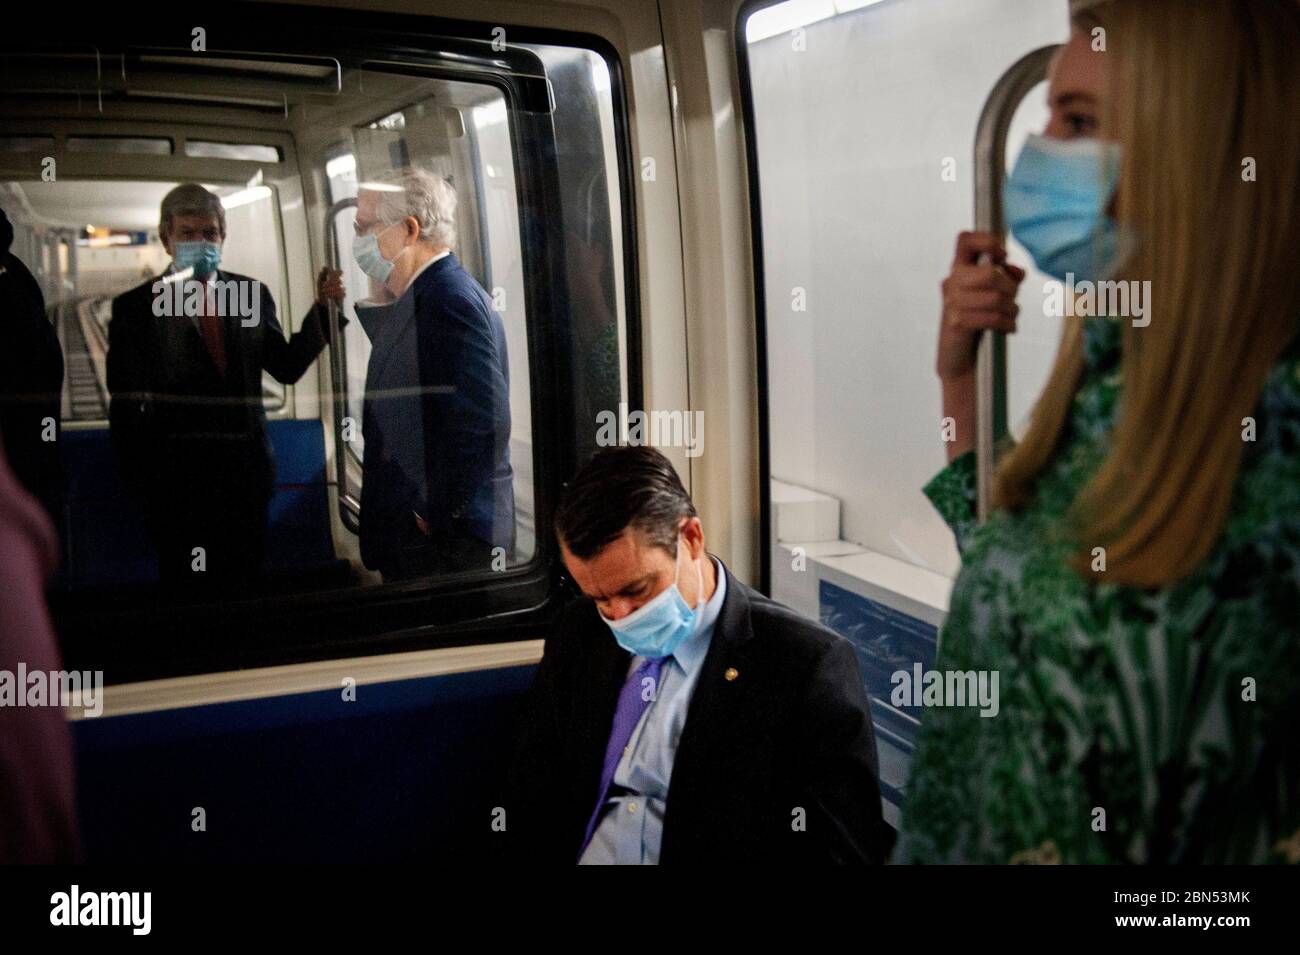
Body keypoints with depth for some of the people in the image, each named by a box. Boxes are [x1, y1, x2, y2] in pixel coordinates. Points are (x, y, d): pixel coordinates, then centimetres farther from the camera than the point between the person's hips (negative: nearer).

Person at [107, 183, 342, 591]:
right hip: (176, 477, -3)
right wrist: (139, 483, -7)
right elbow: (126, 407, -4)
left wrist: (321, 308, -5)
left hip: (245, 470, 3)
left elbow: (287, 367, 5)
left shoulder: (251, 294, 7)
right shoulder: (136, 306, -3)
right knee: (187, 587, 8)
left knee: (246, 580, 11)